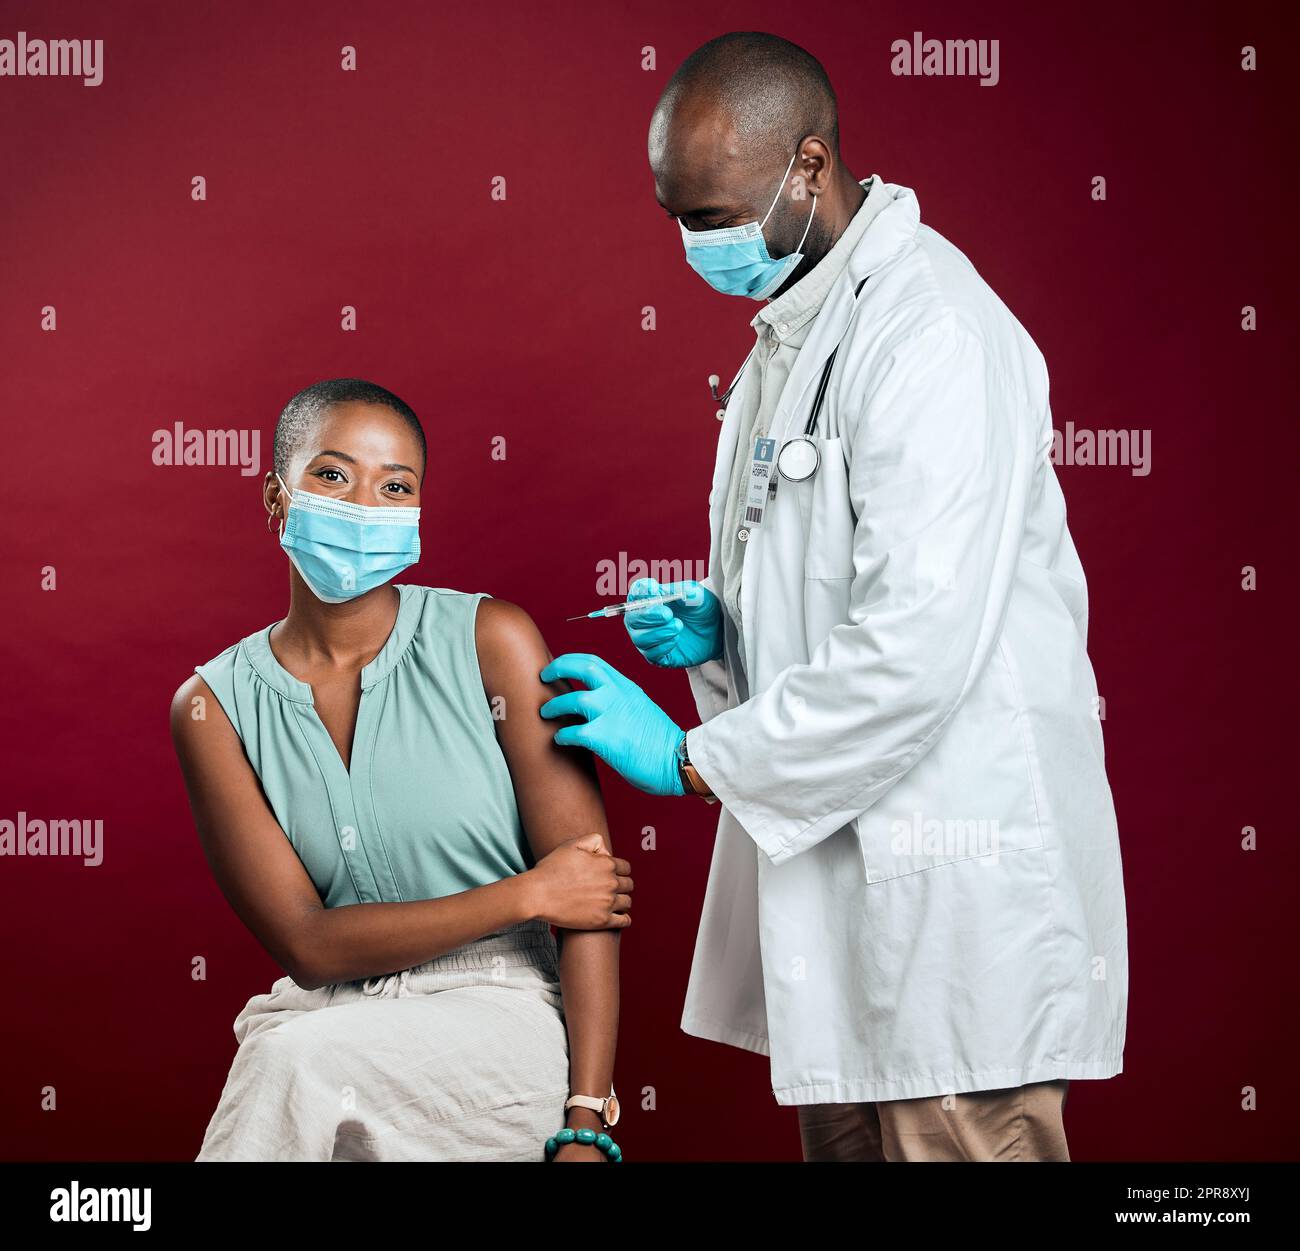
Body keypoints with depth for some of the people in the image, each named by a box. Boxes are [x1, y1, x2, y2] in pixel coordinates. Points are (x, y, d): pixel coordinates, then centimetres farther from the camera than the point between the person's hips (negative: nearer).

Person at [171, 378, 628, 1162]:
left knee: (303, 1063, -29)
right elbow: (307, 945, -4)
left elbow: (590, 891, -7)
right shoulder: (214, 705, 2)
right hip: (324, 1021, 2)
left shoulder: (491, 640, -3)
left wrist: (586, 1129, -15)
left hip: (501, 1013, -1)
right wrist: (526, 894, -12)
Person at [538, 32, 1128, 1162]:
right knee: (842, 1134, 16)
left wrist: (689, 756, -16)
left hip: (951, 891, -9)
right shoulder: (792, 332, 16)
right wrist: (715, 627, 4)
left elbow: (918, 649, -25)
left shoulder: (933, 332, -17)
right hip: (831, 856, 10)